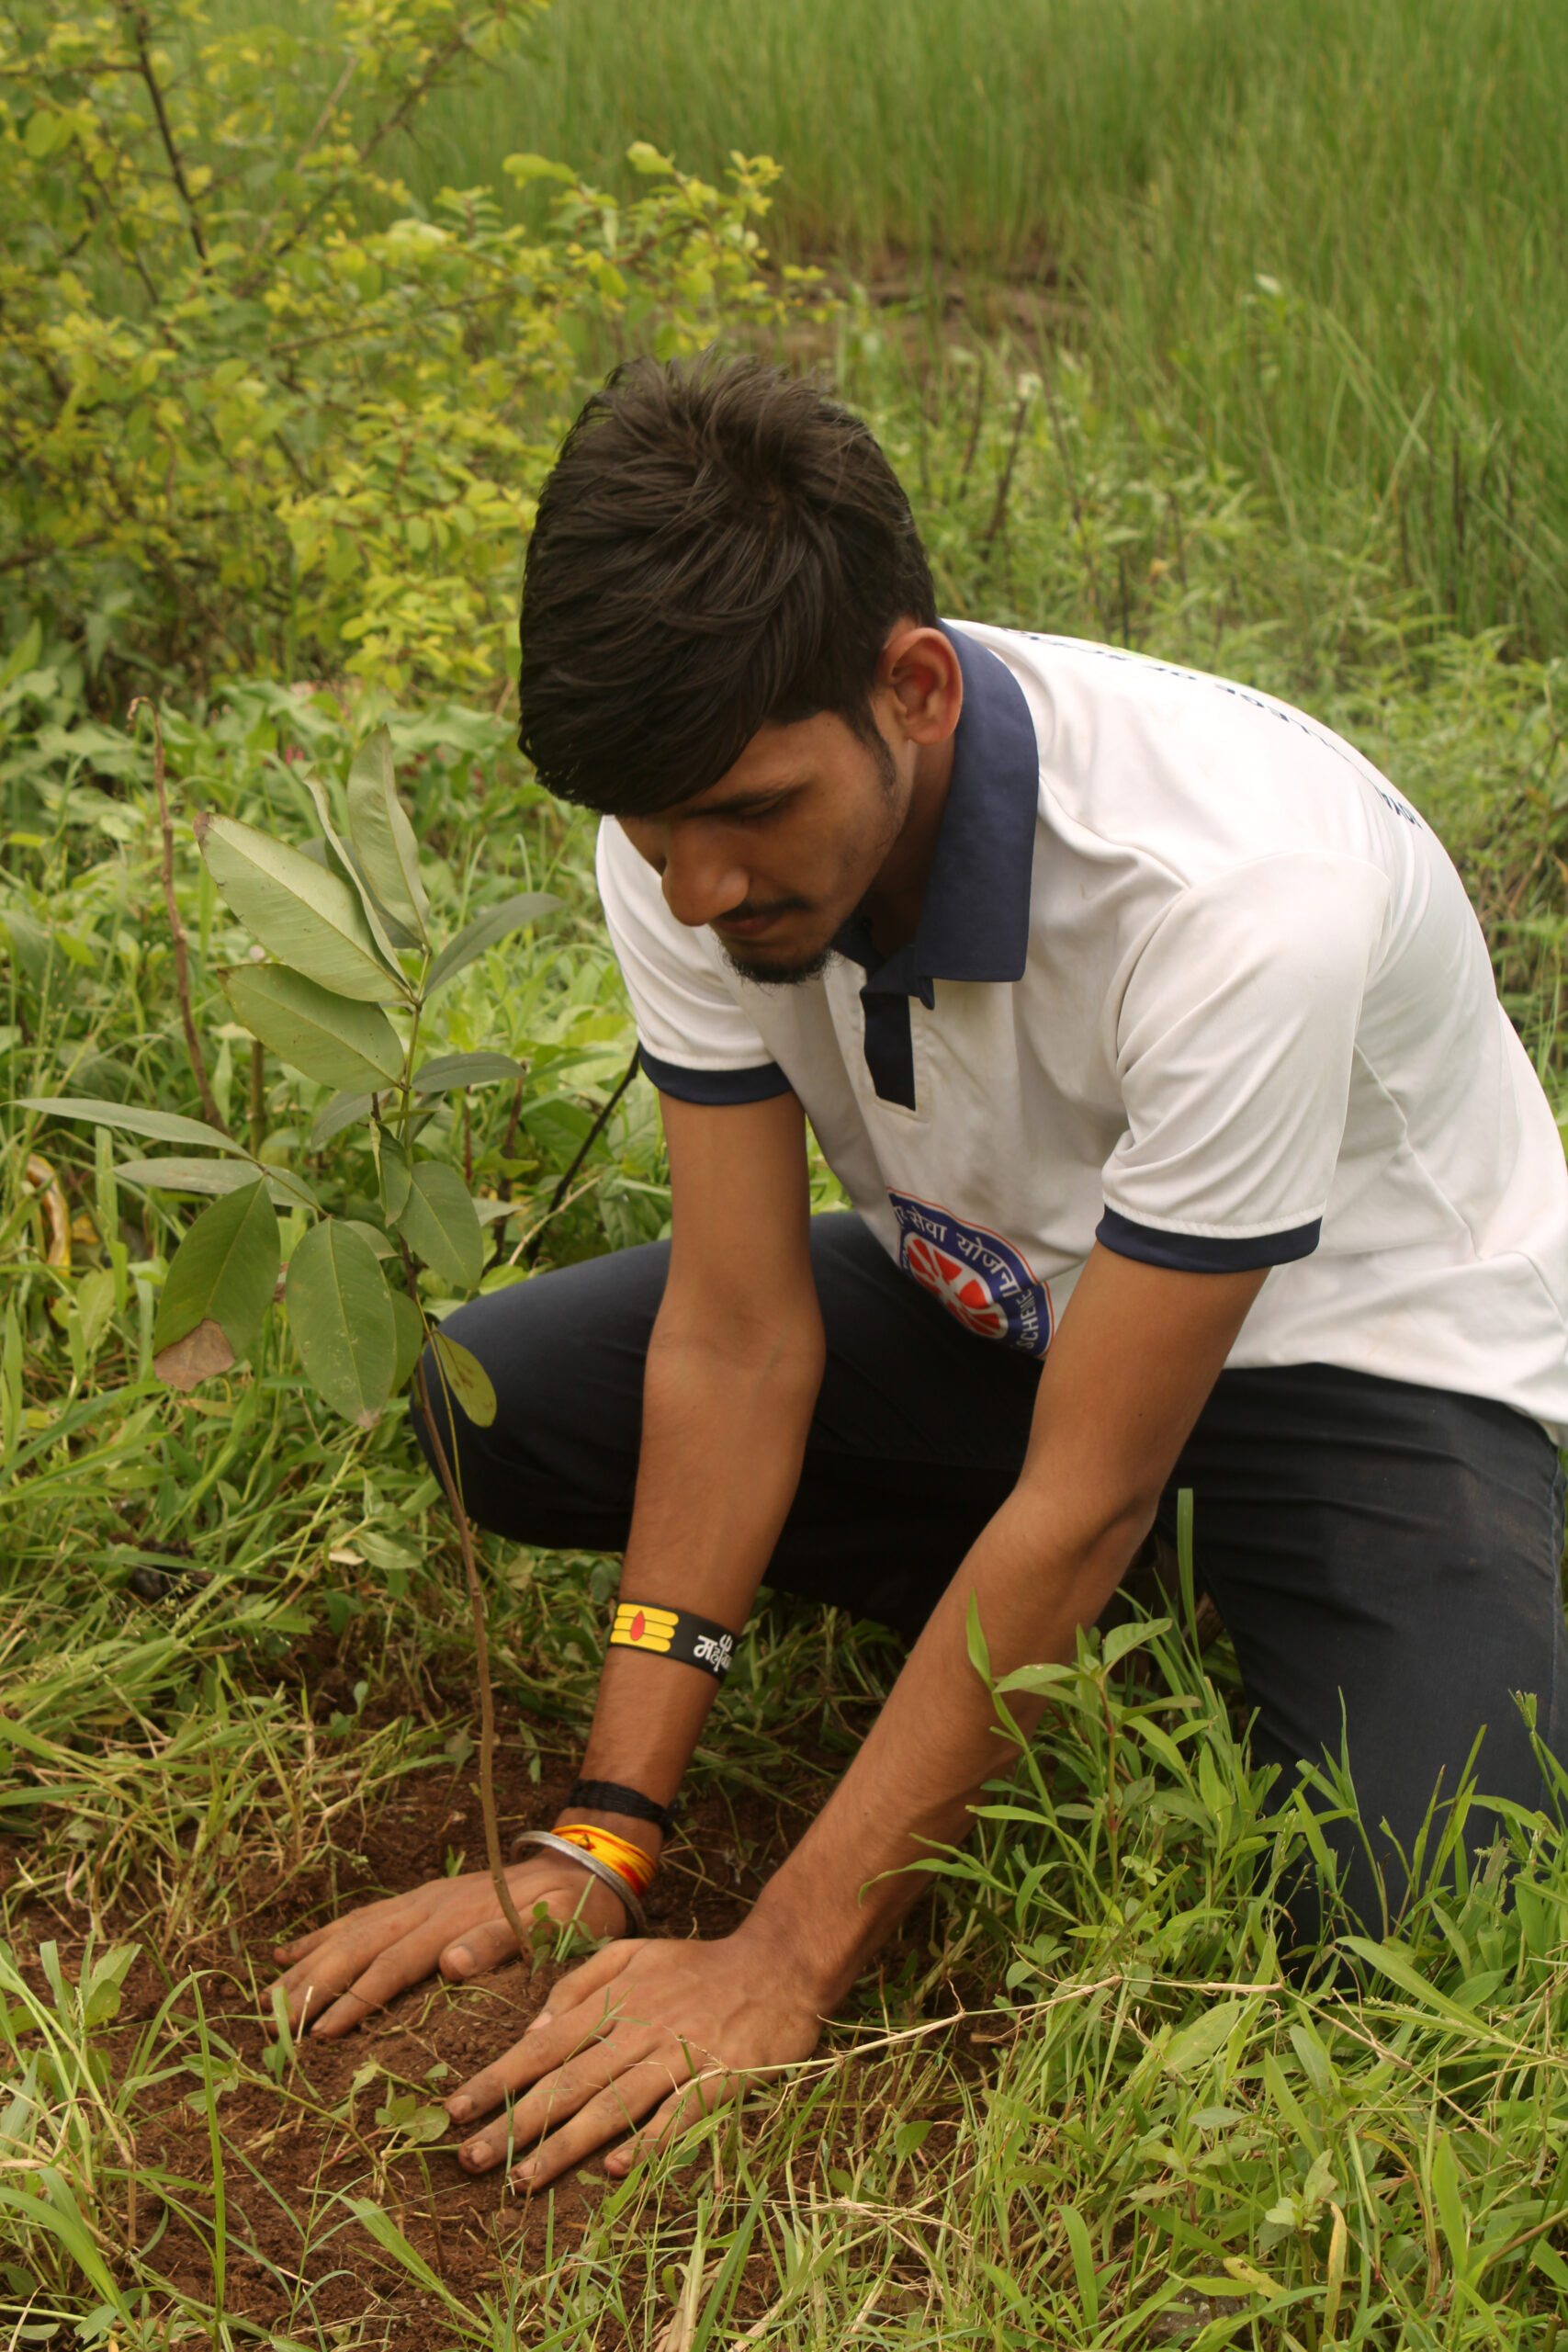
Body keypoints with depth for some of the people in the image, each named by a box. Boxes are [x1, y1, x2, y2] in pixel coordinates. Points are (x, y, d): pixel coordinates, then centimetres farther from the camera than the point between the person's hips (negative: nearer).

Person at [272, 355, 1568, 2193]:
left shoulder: (1243, 891, -37)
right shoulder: (698, 819, -20)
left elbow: (1087, 1491, -31)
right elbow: (741, 1332, -16)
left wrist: (782, 1970, -29)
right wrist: (598, 1848, -19)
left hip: (1367, 1337, -5)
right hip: (1003, 1295, 5)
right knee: (497, 1402, -12)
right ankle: (1078, 1633, 1)